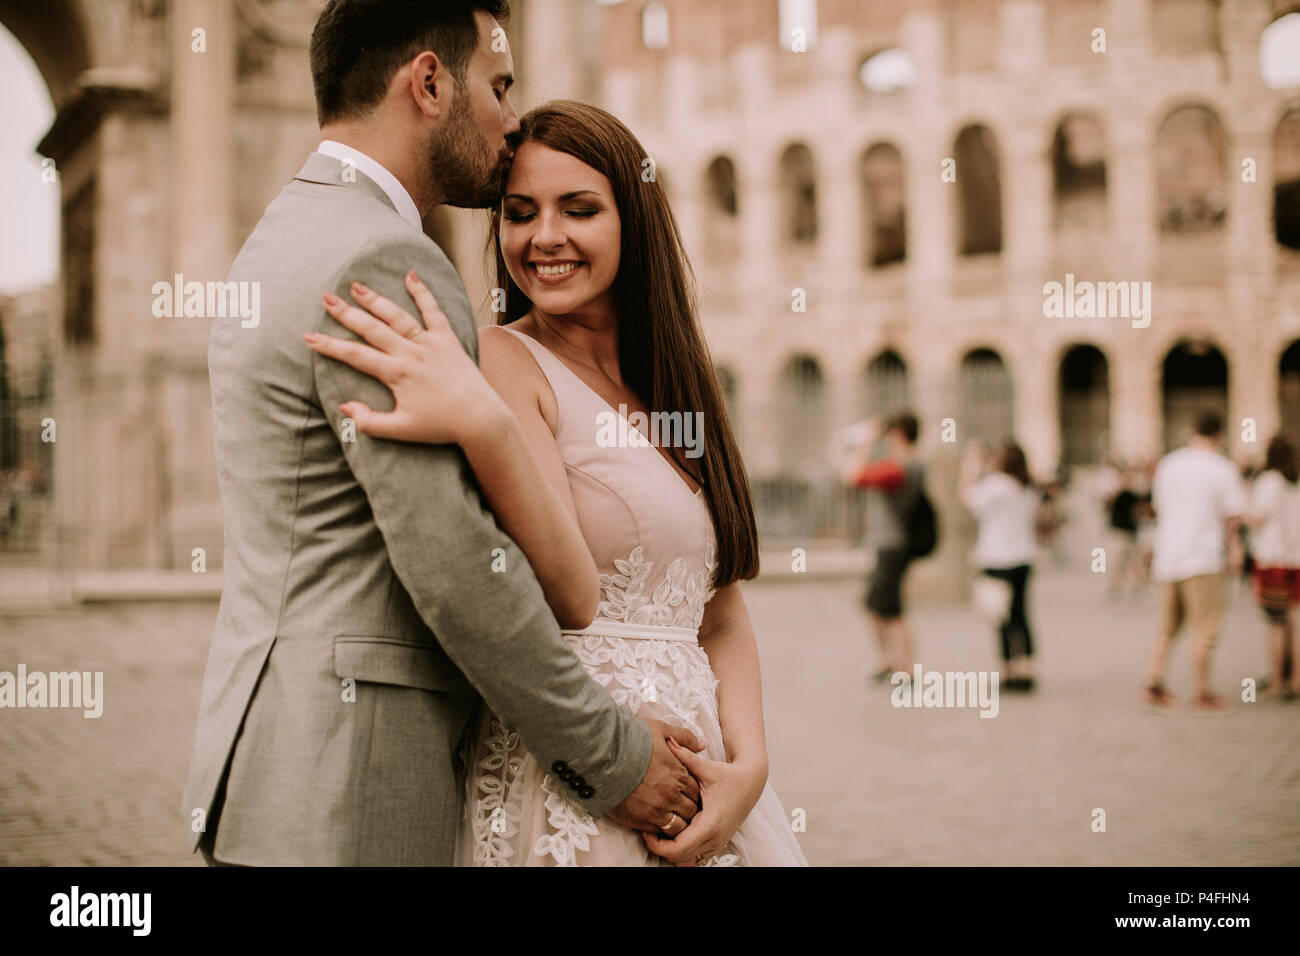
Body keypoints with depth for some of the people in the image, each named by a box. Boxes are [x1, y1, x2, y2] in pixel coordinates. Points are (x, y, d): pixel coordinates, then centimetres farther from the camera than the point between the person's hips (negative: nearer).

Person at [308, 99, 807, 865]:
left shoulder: (673, 379, 10)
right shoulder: (501, 361, -9)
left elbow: (722, 613, 8)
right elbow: (569, 597, -21)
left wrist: (748, 766, -7)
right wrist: (484, 426, -34)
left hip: (700, 770, 6)